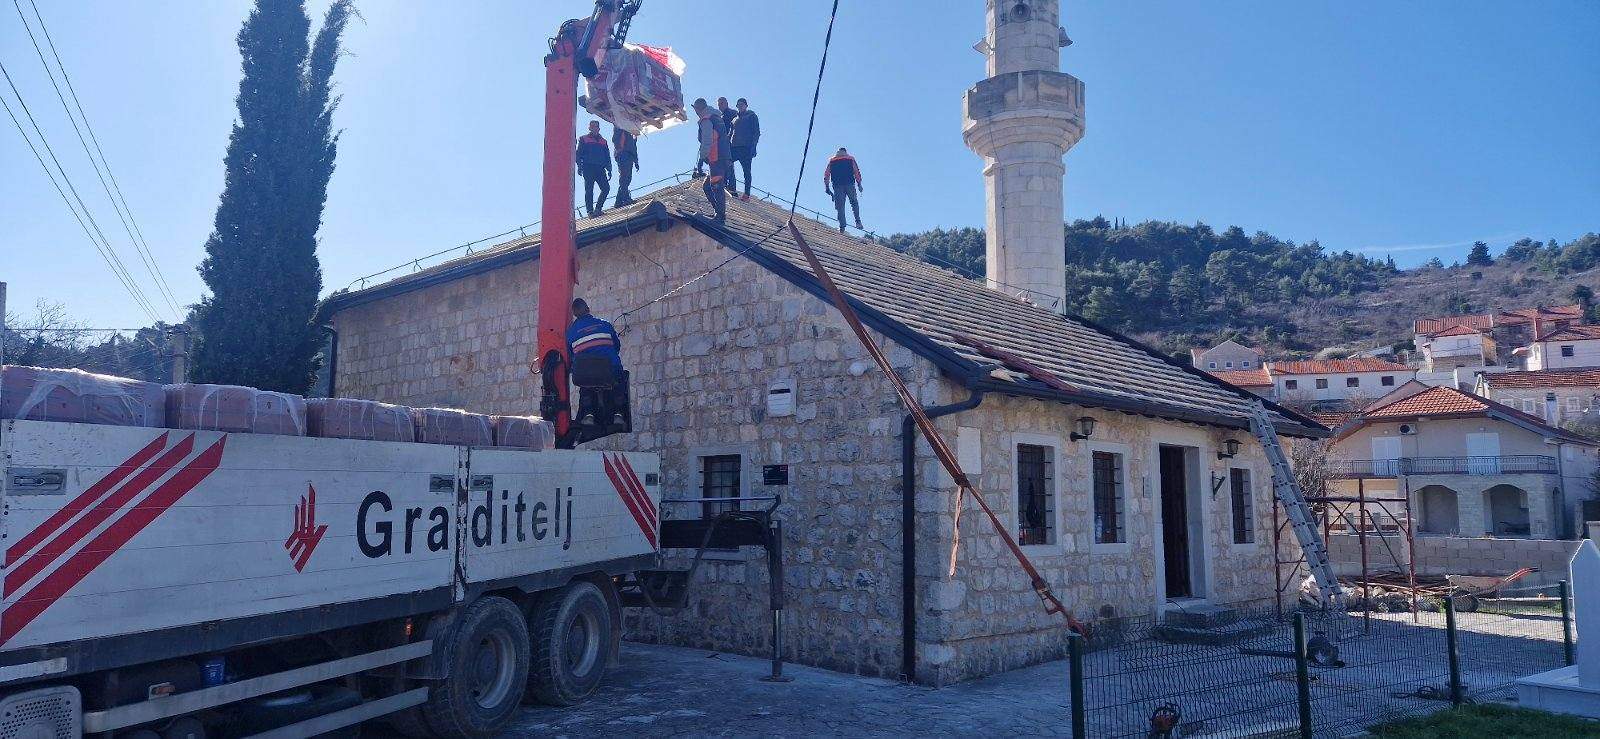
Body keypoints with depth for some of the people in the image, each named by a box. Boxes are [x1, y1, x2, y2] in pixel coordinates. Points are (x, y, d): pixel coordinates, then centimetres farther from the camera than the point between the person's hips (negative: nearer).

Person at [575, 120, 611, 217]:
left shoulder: (603, 141, 21)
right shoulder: (583, 139, 10)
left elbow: (607, 157, 20)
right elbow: (579, 154, 3)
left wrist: (609, 170, 11)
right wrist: (579, 166, -10)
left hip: (600, 168, 4)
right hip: (588, 168, -4)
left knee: (606, 188, -9)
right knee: (589, 190, -7)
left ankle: (598, 208, 3)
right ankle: (590, 211, -7)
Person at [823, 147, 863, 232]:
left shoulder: (831, 160, 16)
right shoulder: (850, 158, 12)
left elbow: (826, 174, 11)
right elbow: (857, 172, 3)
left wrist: (827, 187, 11)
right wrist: (859, 184, 3)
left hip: (837, 186, 1)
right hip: (850, 184, -1)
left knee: (840, 206, 2)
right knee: (854, 203, 14)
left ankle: (842, 226, -8)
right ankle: (858, 221, -2)